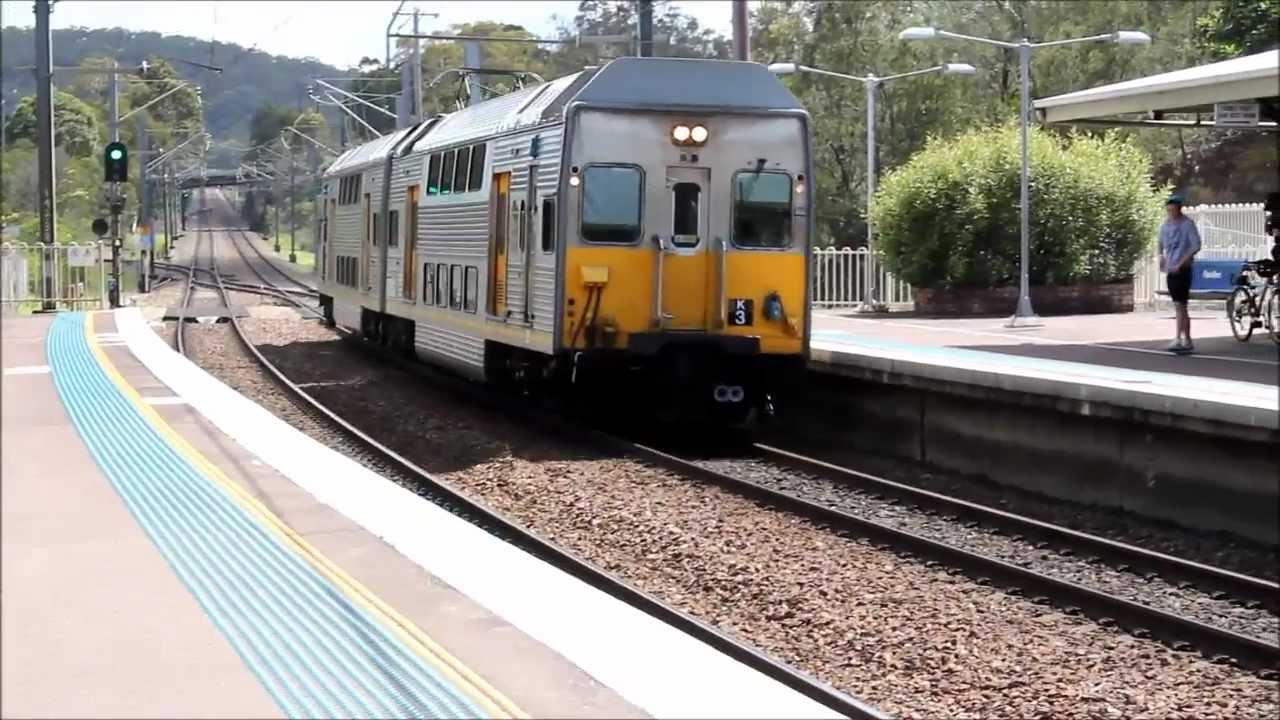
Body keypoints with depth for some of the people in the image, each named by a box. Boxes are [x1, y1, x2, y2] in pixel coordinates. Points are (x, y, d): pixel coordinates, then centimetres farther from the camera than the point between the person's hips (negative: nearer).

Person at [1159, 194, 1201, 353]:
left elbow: (1196, 246, -15)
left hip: (1182, 269, -7)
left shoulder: (1187, 224, -9)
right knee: (1178, 305, 9)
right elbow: (1162, 244, 23)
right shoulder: (1166, 224, 10)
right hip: (1170, 269, 7)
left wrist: (1181, 263, -19)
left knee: (1180, 305, -12)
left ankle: (1178, 339, -15)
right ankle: (1186, 340, 15)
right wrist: (1162, 258, 7)